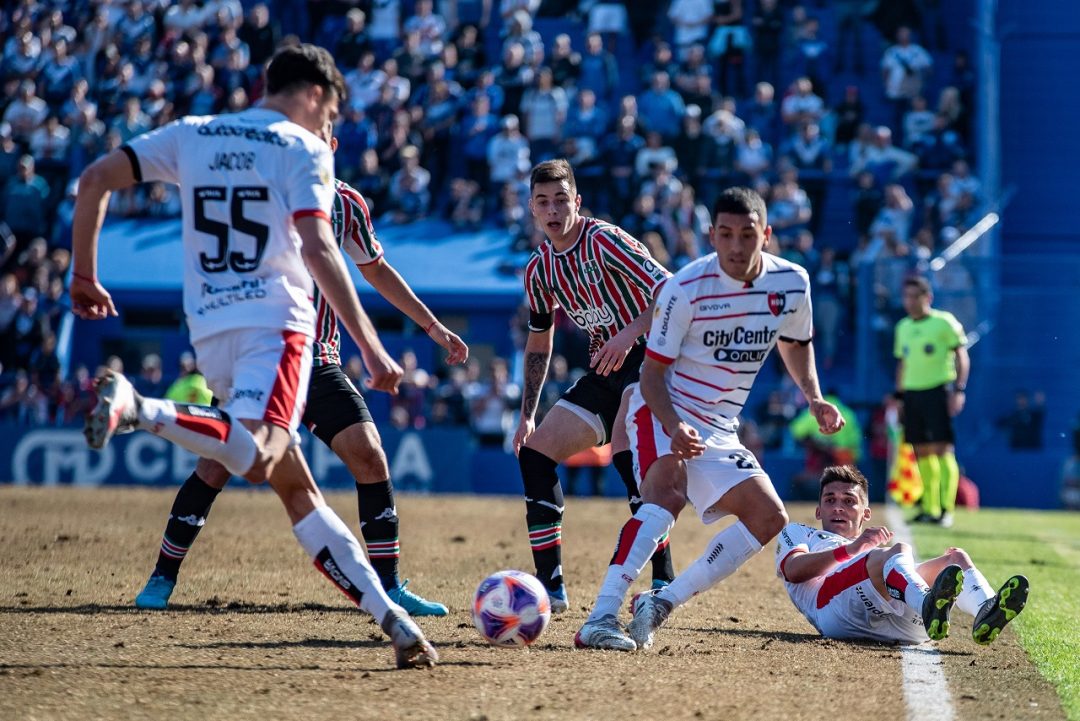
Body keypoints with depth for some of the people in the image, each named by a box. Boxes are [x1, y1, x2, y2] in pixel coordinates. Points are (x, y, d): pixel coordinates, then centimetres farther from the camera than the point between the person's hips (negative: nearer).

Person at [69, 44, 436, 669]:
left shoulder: (192, 135, 18)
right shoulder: (302, 149, 3)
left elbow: (97, 179, 11)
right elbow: (317, 249, -11)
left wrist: (85, 276, 22)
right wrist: (371, 348, -12)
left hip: (208, 334, 7)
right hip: (274, 322, -7)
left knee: (297, 489, 8)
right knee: (256, 459, -28)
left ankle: (390, 617, 3)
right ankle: (139, 409, -42)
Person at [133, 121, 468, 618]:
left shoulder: (346, 204, 4)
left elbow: (375, 270, 20)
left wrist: (431, 326, 21)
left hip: (318, 361, 3)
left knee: (369, 456, -11)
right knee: (214, 468, -9)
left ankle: (387, 586, -3)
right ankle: (163, 577, 9)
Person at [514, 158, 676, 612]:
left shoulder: (603, 240, -15)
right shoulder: (539, 269, 7)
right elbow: (538, 343, 19)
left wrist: (630, 333, -35)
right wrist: (527, 414, 15)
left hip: (648, 358, -8)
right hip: (605, 371, 8)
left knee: (627, 451, -30)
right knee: (534, 452, -1)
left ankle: (663, 580, -25)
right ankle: (550, 587, 5)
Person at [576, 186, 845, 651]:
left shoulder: (791, 283, -3)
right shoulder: (686, 289, -17)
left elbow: (795, 344, 19)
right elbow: (652, 372, -13)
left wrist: (814, 398, 2)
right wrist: (674, 427, -31)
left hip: (719, 430, 7)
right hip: (662, 415, -7)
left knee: (769, 517, -4)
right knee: (668, 493, -32)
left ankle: (660, 604, -5)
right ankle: (601, 618, -43)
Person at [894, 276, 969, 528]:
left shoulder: (944, 322, -4)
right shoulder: (903, 327, 15)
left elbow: (961, 356, -5)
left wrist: (958, 390, -14)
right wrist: (899, 396, 19)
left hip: (938, 391, -6)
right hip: (912, 393, 6)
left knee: (942, 449, -12)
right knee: (922, 452, 6)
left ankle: (946, 510, -14)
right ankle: (929, 509, 11)